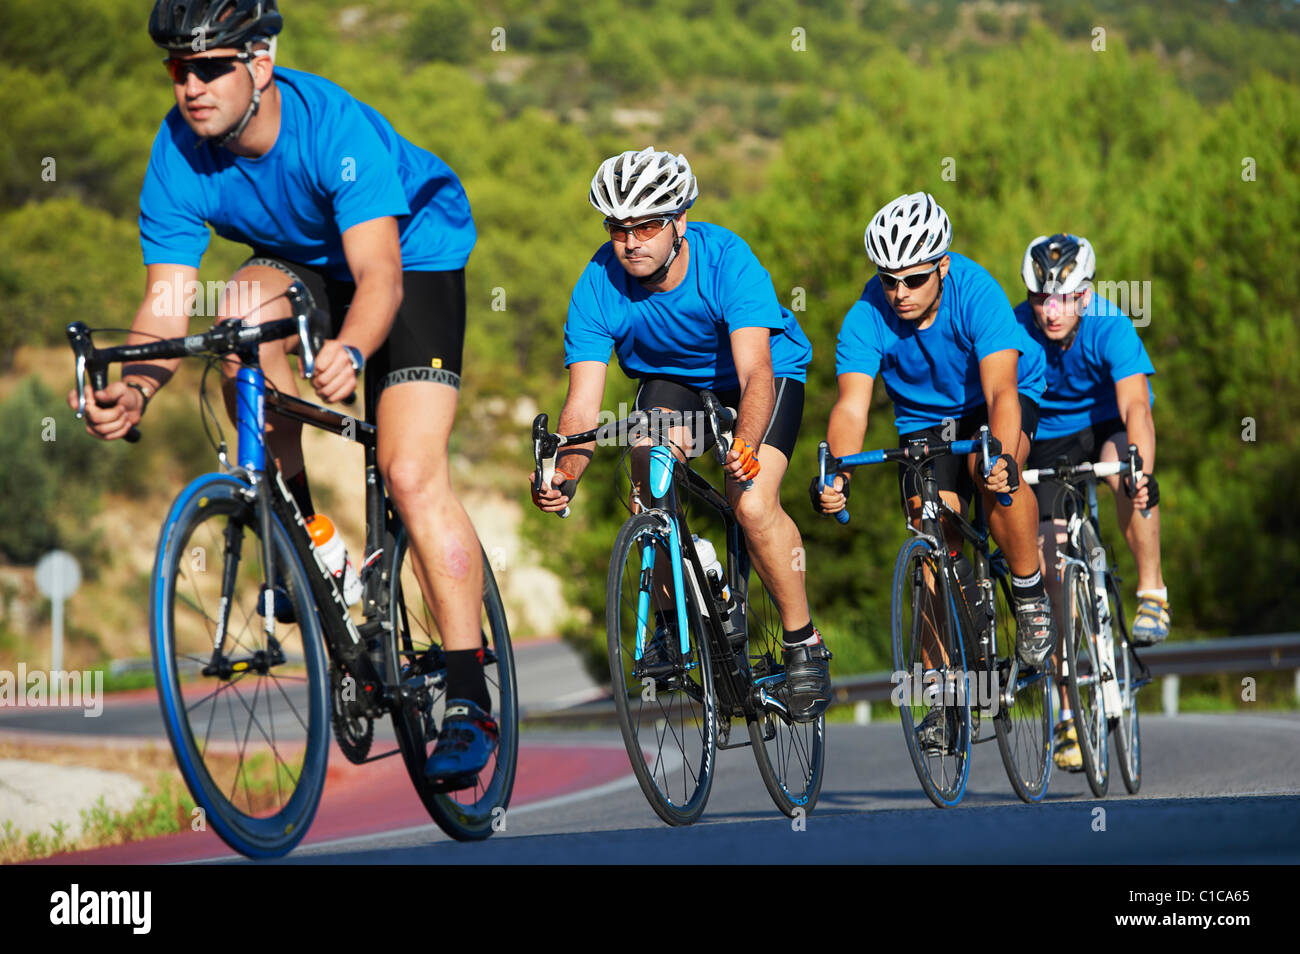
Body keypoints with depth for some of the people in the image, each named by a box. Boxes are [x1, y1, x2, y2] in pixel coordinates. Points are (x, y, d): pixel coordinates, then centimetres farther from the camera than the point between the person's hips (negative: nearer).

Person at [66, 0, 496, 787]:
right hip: (304, 262, 4)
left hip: (416, 255, -4)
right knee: (241, 314, -31)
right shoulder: (179, 154, -21)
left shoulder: (335, 126, -34)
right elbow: (167, 303, -23)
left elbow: (379, 273, -42)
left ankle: (470, 703, -13)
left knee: (412, 476, -19)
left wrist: (349, 351, -62)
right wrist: (135, 389, -42)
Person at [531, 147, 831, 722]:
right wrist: (564, 477, -46)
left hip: (765, 372, -3)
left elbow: (756, 374, -42)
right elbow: (583, 403, -27)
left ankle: (803, 645, -4)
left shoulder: (726, 260, -33)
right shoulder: (600, 284, -24)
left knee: (753, 505, -25)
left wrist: (744, 447, -62)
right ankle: (673, 622, 0)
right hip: (671, 378, 3)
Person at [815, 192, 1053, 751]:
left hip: (995, 405, -3)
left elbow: (1000, 388, -41)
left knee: (993, 471, -36)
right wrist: (836, 476, -51)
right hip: (925, 419, 3)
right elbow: (851, 405, -33)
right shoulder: (867, 317, -24)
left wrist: (1000, 457, -60)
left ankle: (1031, 596, -13)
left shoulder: (977, 293, -31)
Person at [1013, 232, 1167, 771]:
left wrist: (1141, 472, -58)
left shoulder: (1110, 328, -30)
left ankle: (1152, 592, -18)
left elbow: (1135, 408, -41)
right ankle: (1067, 715, 1)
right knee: (1053, 569, -7)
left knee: (1125, 468, -38)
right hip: (1050, 436, 2)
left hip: (1108, 424, -1)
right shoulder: (1016, 329, -25)